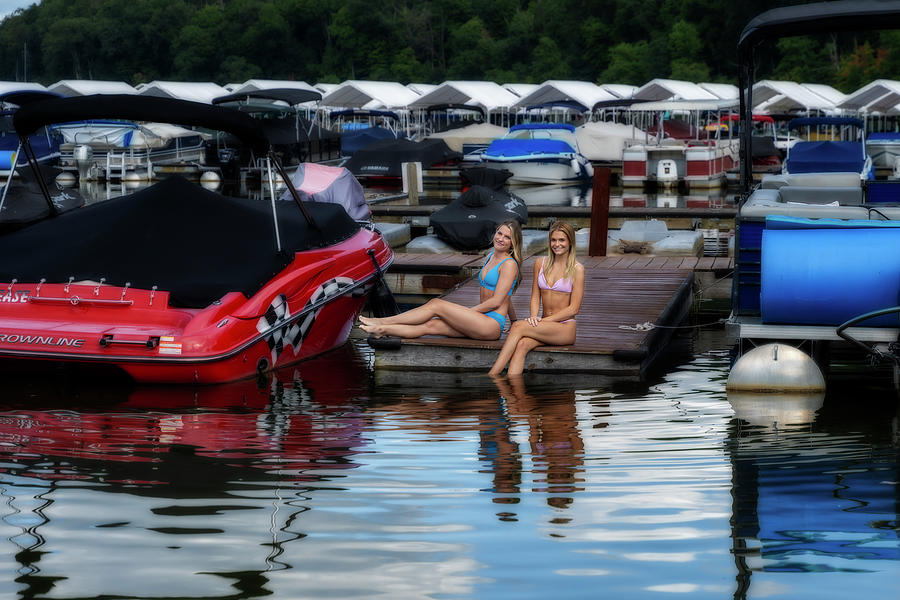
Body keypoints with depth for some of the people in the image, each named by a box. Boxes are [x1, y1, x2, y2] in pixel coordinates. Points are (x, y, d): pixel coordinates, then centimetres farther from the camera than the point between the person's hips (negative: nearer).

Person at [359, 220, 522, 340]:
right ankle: (382, 329, -14)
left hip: (493, 325, -8)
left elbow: (496, 301, -14)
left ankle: (383, 321, -10)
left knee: (436, 304, -13)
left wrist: (467, 311, -8)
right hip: (480, 321, 8)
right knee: (431, 325, -9)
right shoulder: (491, 256, 20)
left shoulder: (509, 264, -9)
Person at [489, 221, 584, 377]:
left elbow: (573, 308, -6)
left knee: (518, 326, -27)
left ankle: (491, 375, -33)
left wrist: (544, 321, -13)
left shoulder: (577, 269, -2)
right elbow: (535, 297, 13)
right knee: (522, 344, -30)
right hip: (545, 328, 4)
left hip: (565, 327, -4)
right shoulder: (540, 263, 13)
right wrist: (534, 317, -9)